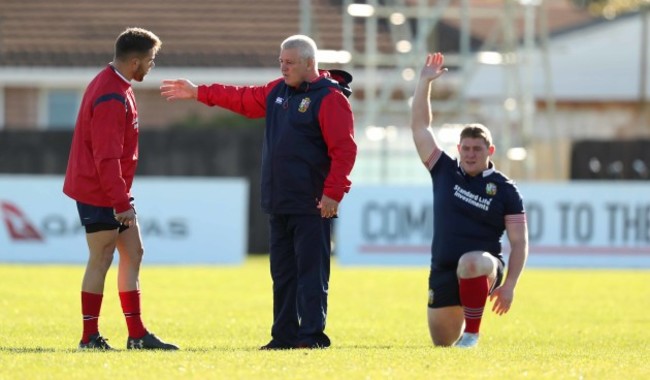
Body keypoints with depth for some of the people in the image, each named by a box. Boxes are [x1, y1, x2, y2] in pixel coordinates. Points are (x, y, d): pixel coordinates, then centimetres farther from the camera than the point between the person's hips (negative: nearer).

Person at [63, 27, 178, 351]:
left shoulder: (115, 86, 11)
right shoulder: (111, 98, -22)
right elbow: (107, 157, -24)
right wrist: (122, 203, -22)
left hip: (113, 191, 10)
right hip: (99, 193, -10)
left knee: (133, 253, 9)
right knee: (101, 260, -3)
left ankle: (137, 335, 11)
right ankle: (90, 337, 5)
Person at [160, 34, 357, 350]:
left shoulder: (330, 99, -11)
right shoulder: (278, 91, 15)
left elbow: (344, 150, -16)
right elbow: (244, 99, 29)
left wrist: (333, 193, -22)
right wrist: (198, 93, 31)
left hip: (312, 206, -9)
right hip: (279, 205, 9)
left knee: (311, 272, -8)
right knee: (282, 272, 10)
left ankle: (312, 335, -8)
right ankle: (284, 335, 15)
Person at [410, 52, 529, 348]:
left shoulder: (504, 190, -2)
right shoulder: (445, 172, 6)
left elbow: (519, 242, -4)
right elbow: (419, 127, 4)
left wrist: (509, 285, -13)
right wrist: (424, 82, -2)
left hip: (483, 267, -4)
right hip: (443, 271, 4)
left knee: (470, 263, -40)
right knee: (442, 341, 6)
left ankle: (472, 332, -24)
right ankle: (461, 318, 44)